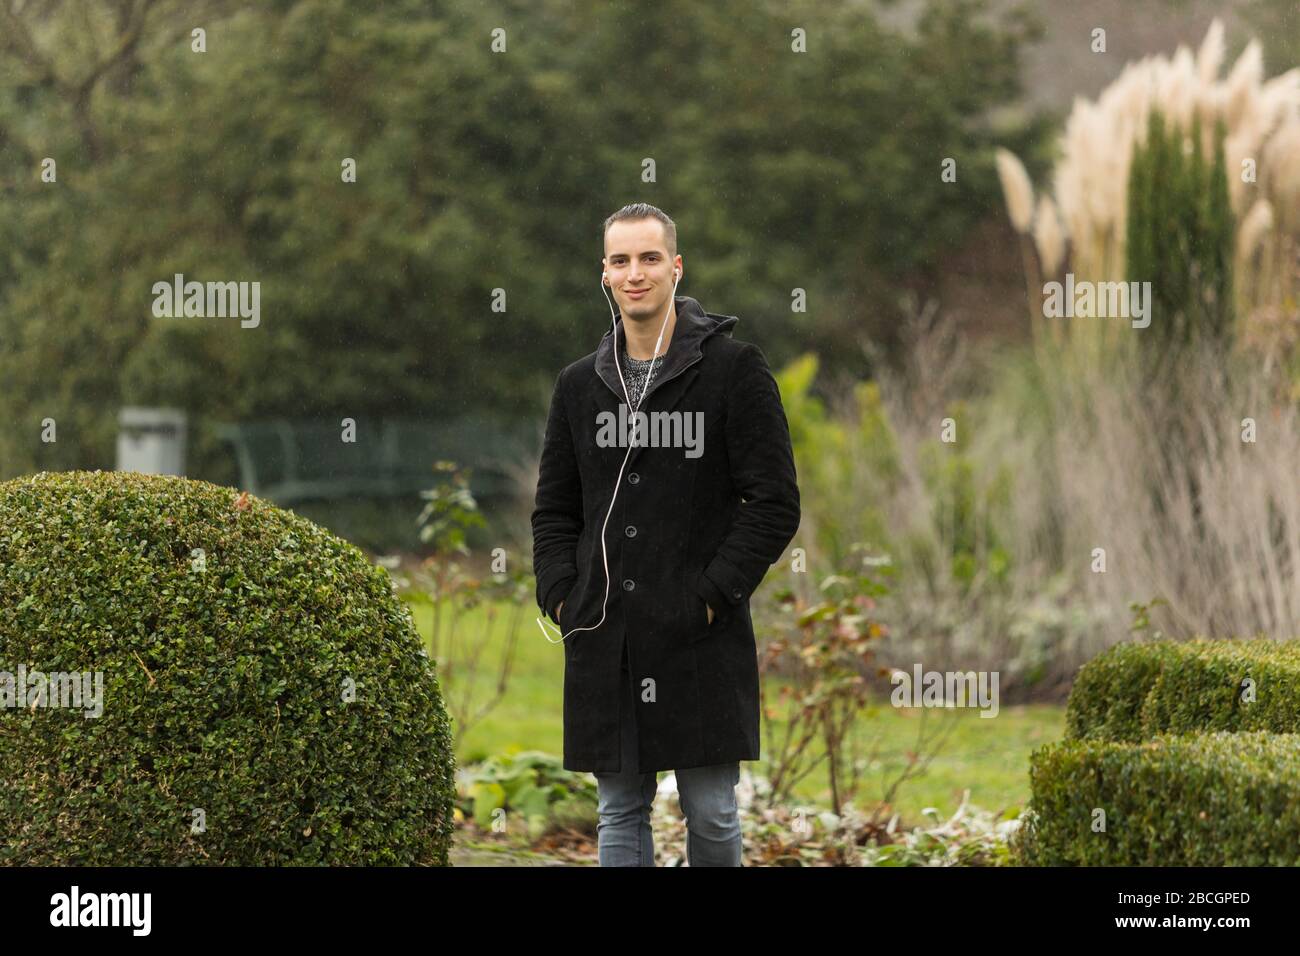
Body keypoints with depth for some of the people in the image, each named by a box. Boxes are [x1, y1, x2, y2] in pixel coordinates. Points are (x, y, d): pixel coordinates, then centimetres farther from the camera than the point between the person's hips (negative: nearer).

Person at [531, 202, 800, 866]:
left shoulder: (735, 370, -2)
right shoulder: (581, 384, 12)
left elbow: (774, 503, -6)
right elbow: (554, 508, 17)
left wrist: (713, 597, -12)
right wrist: (561, 596, 2)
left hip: (701, 639, -4)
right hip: (603, 645, 4)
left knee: (711, 813, 1)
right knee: (619, 813, 8)